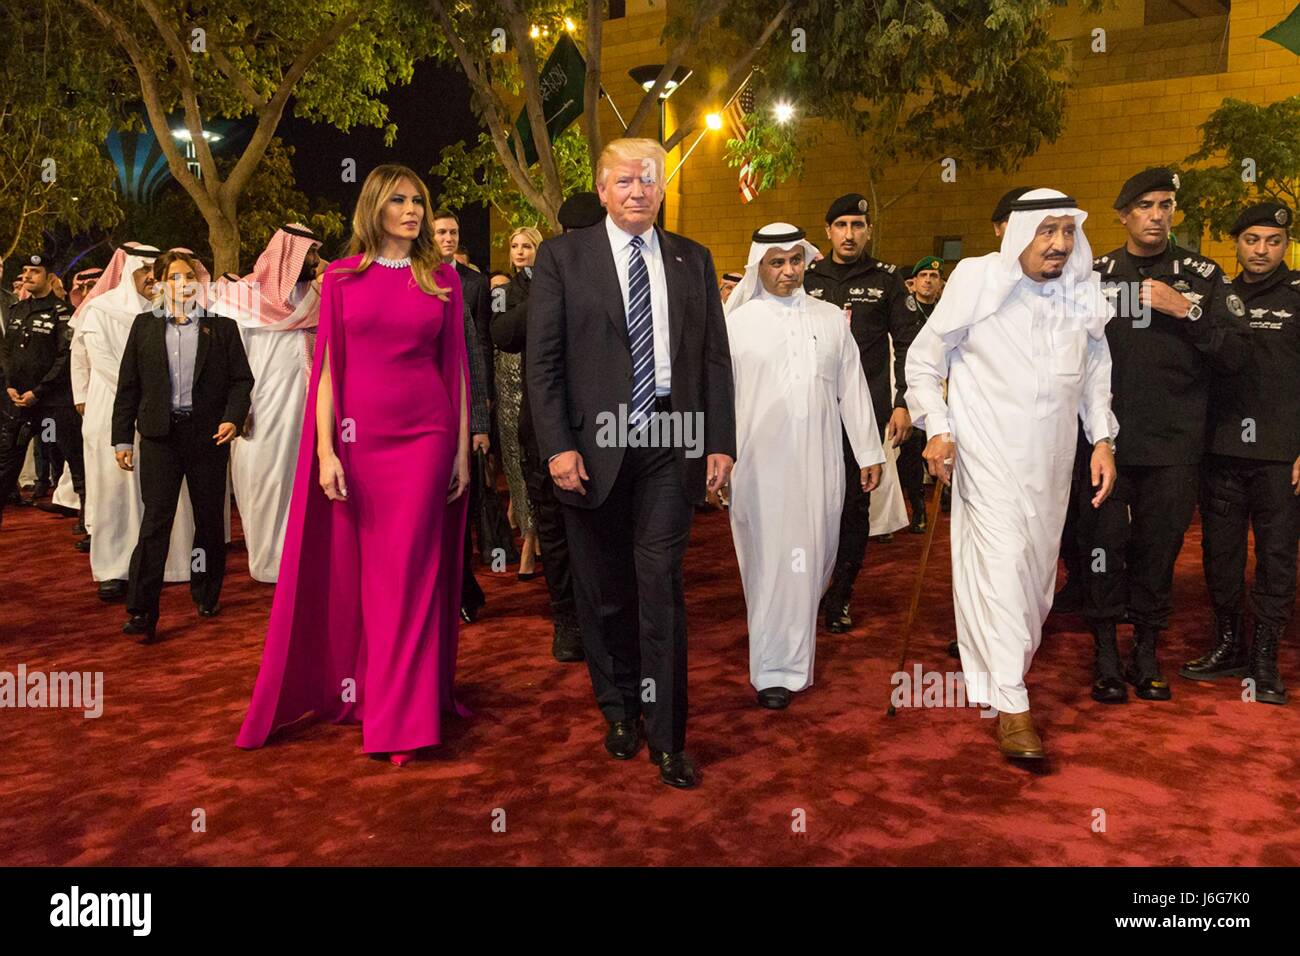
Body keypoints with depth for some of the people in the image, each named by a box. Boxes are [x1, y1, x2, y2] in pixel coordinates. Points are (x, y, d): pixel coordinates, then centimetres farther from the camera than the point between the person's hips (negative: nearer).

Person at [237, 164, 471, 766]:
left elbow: (456, 367, 7)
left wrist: (463, 448, 3)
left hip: (425, 438, 0)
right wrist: (325, 450, -7)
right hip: (357, 438, 0)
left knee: (408, 572, 1)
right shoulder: (341, 277, 5)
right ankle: (351, 690, 26)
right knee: (351, 571, 7)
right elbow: (327, 366, 1)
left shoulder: (443, 279, 7)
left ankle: (401, 716, 10)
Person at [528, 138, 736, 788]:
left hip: (671, 443, 1)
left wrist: (720, 443, 2)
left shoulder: (693, 260, 11)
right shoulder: (562, 257, 4)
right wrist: (557, 445, -10)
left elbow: (715, 357, 9)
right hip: (593, 445, 0)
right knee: (604, 590, 10)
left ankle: (666, 736, 8)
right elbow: (543, 361, -1)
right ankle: (619, 711, 29)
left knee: (661, 586, -3)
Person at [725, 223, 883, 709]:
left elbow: (853, 389, 11)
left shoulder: (831, 318, 9)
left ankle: (795, 651, 34)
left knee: (814, 559, 11)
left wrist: (869, 452, 11)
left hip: (820, 462, 3)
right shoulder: (737, 323, 1)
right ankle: (774, 670, 9)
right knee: (771, 563, -2)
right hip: (761, 462, -3)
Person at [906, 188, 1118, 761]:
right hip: (988, 451, -5)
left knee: (1038, 562, 12)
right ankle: (1011, 705, -8)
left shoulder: (1083, 293, 6)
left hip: (1052, 456, 5)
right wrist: (937, 429, -9)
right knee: (1002, 560, -12)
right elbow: (924, 359, -1)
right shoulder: (978, 280, -7)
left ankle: (1008, 663, 33)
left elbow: (1095, 372, 18)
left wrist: (1102, 439, 9)